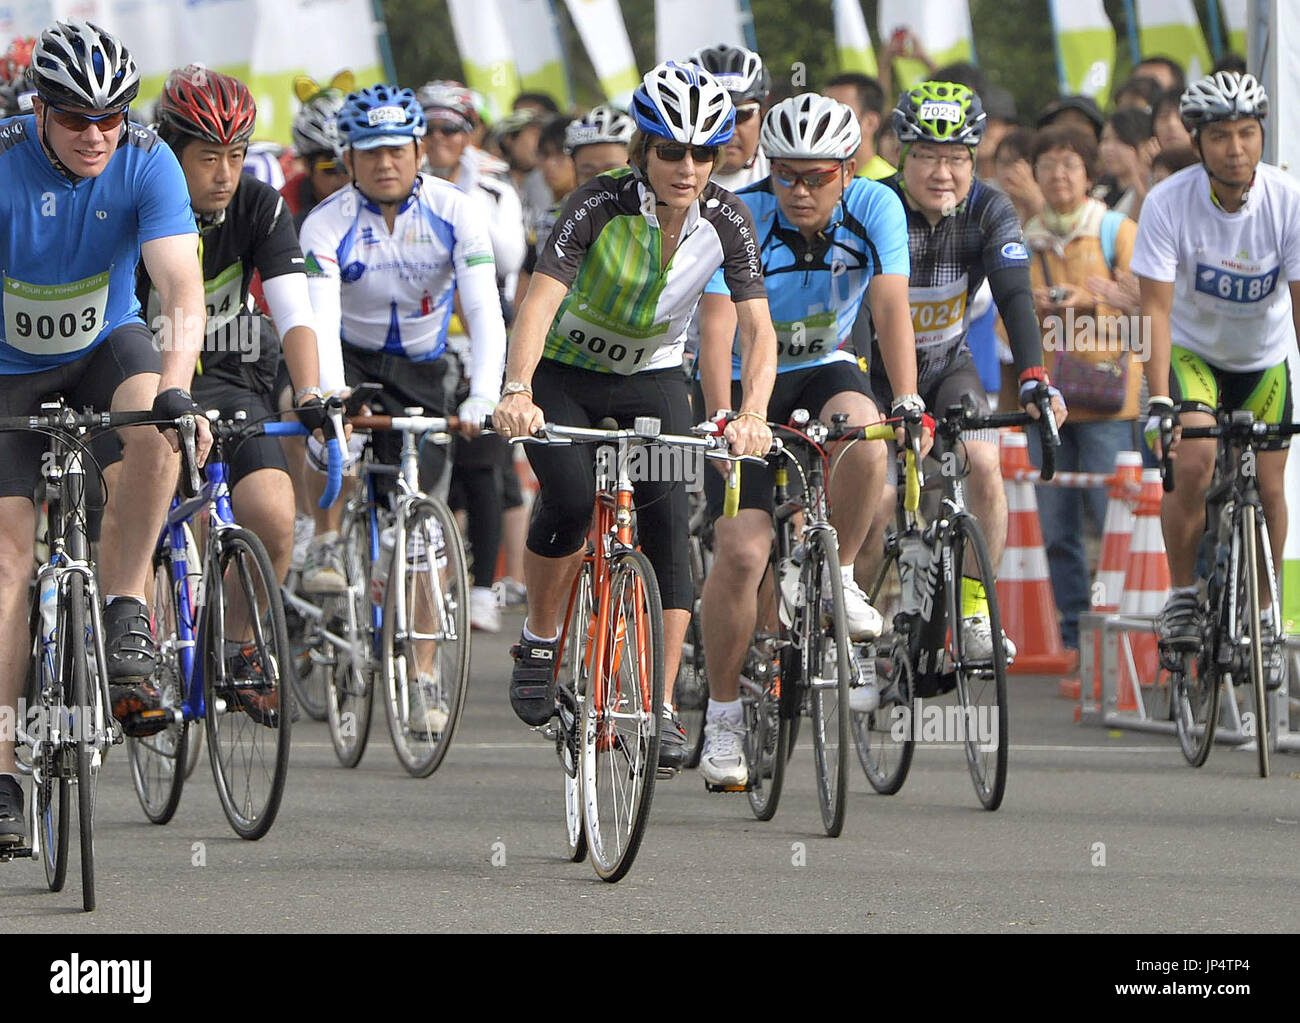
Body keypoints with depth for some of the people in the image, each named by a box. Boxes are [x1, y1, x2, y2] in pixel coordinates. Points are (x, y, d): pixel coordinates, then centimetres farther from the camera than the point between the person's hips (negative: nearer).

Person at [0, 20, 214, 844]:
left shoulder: (147, 165, -20)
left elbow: (183, 286, -31)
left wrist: (175, 388, -47)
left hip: (104, 349, 1)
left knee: (156, 422, -34)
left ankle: (126, 618, -20)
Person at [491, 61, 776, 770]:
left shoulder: (727, 221, -16)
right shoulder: (602, 204, -24)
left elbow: (757, 328, -21)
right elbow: (539, 302, -34)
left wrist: (751, 414, -40)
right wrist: (516, 392, -51)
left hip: (652, 378, 2)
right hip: (563, 373, -2)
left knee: (668, 519, -16)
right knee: (569, 498, -26)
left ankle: (662, 709, -13)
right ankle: (538, 641, 1)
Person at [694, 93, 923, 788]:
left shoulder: (875, 209, -15)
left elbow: (891, 309, -22)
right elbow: (717, 325, -29)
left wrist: (907, 402, -35)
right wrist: (723, 422, -41)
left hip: (824, 370, 2)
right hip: (747, 380, -2)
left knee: (863, 442, -34)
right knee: (741, 554, -15)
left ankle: (835, 575, -8)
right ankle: (722, 715, 0)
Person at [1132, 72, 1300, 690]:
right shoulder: (1169, 203, -25)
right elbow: (1156, 309, -27)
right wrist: (1158, 402, -37)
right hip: (1190, 351, -2)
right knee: (1193, 461, -24)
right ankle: (1183, 595, -5)